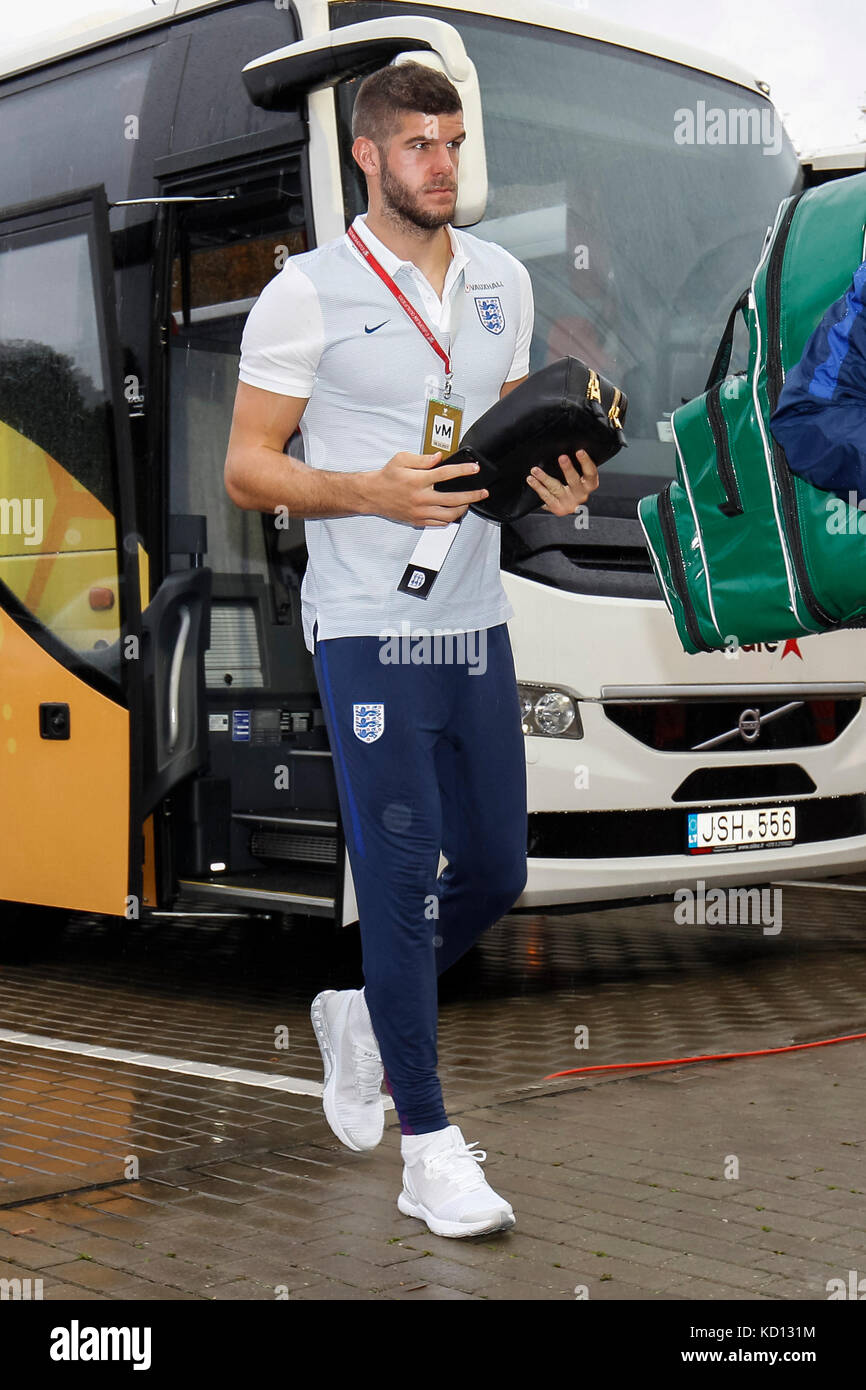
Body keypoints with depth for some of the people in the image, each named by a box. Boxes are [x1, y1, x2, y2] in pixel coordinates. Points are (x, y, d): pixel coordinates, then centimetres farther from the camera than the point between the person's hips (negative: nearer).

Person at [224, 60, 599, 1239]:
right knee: (403, 877, -4)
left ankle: (365, 1012, 38)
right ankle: (430, 1151, 6)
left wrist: (551, 475, -1)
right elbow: (248, 468, -7)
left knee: (496, 870, 10)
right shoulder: (306, 293, -7)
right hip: (368, 629, -6)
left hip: (478, 622, 6)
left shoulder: (503, 280, 11)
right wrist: (373, 491, -22)